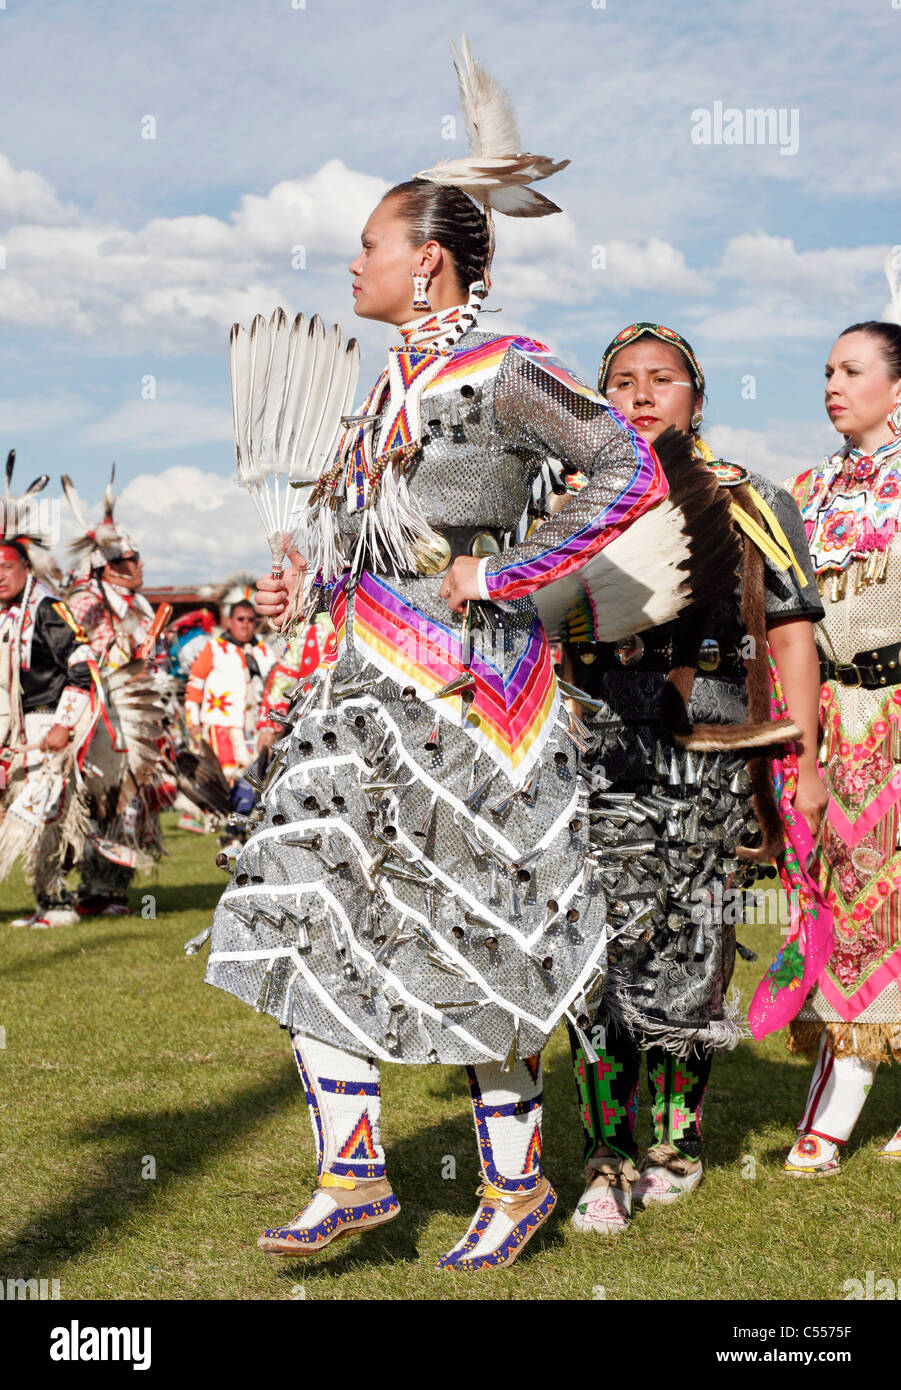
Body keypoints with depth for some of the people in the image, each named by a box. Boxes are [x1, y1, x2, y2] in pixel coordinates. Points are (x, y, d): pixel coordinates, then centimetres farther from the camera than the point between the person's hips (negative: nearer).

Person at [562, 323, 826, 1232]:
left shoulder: (749, 504, 10)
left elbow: (791, 638, 8)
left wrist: (807, 761, 2)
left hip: (710, 756, 0)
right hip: (602, 753, 0)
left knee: (690, 954, 6)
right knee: (606, 954, -7)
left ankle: (674, 1141, 23)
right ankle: (608, 1163, 0)